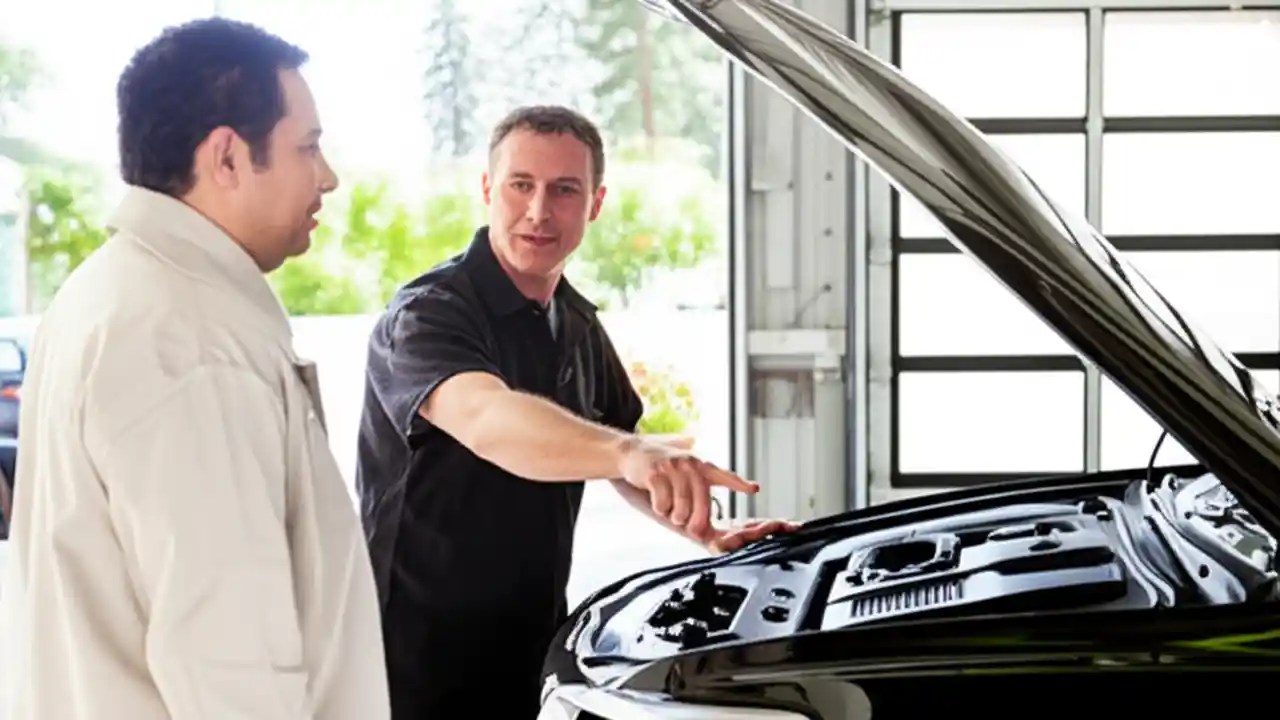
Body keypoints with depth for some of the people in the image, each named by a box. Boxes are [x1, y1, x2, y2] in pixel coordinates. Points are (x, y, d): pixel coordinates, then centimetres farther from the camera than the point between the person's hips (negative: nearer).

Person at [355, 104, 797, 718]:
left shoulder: (577, 325, 8)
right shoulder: (429, 315, -19)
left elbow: (605, 444, 21)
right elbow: (486, 419, -39)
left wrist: (707, 534, 5)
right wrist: (630, 452, -56)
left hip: (533, 646, 7)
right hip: (419, 661, -7)